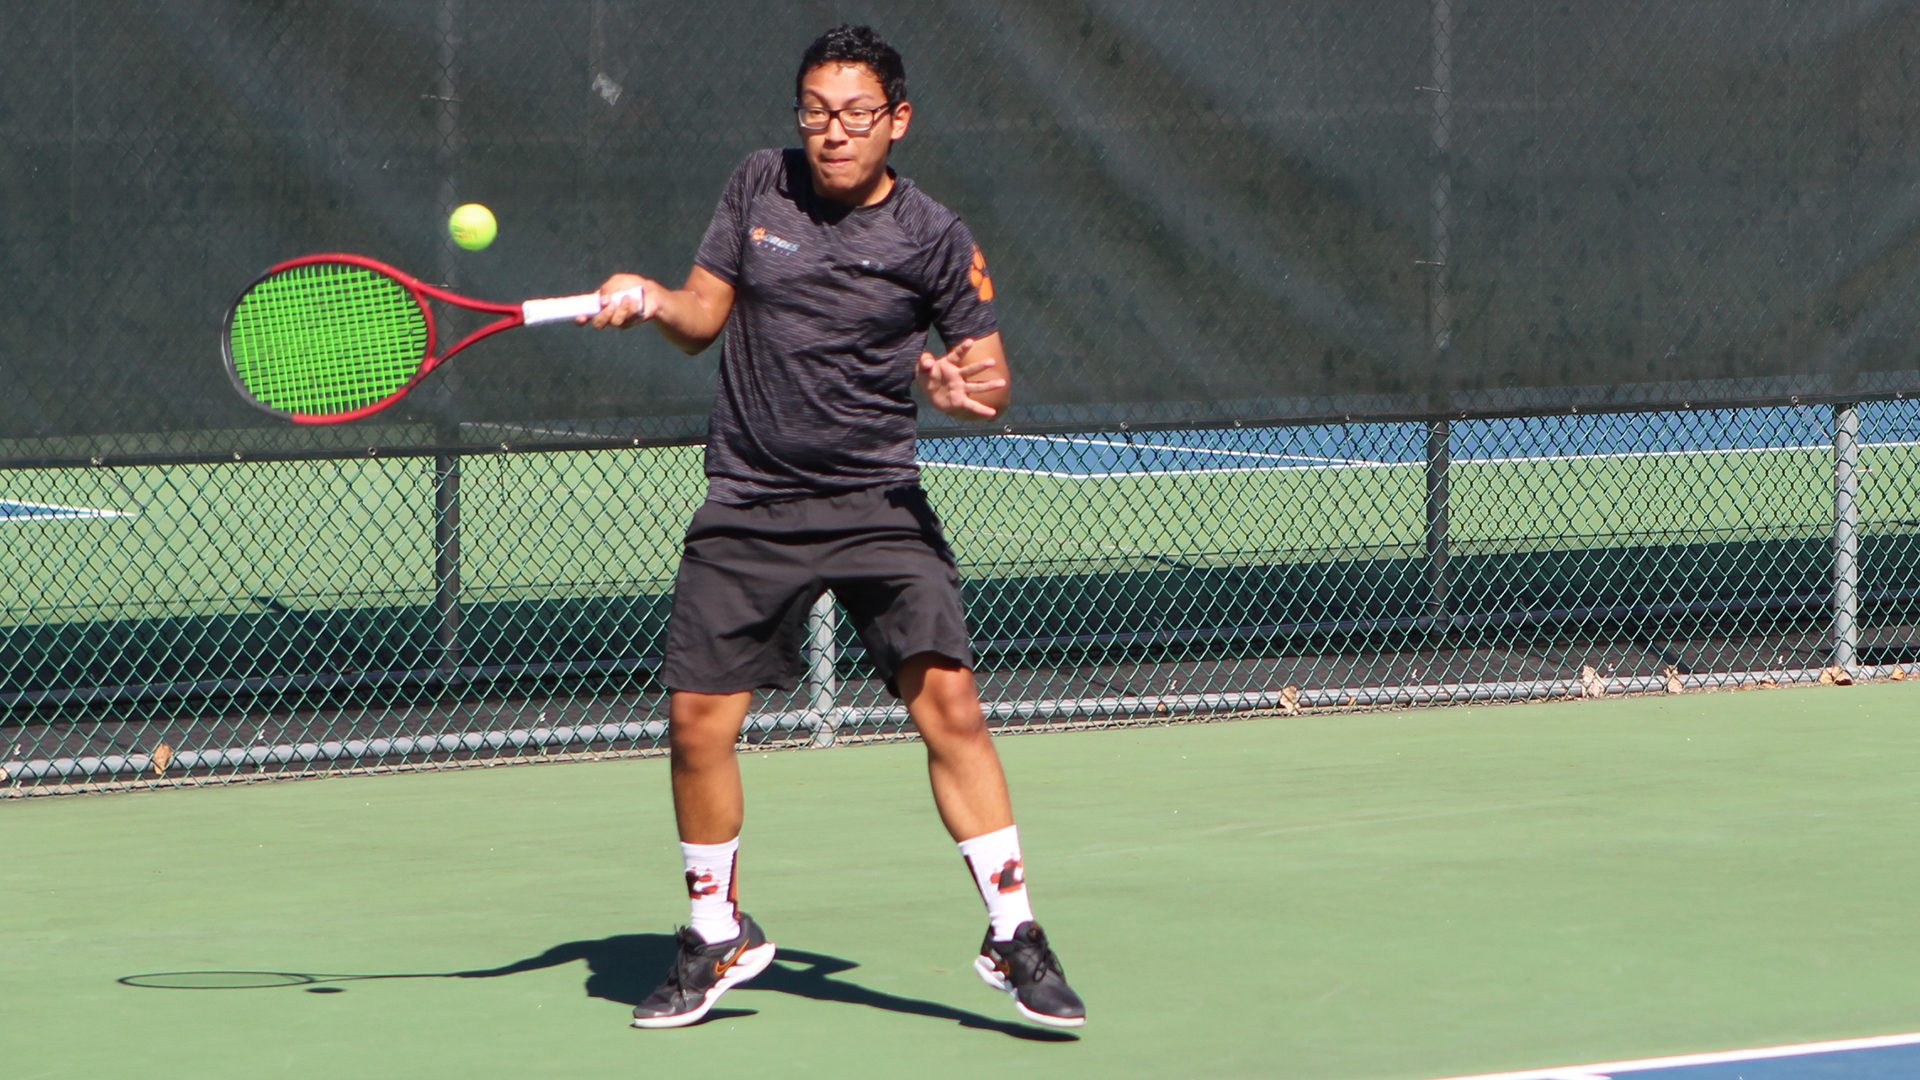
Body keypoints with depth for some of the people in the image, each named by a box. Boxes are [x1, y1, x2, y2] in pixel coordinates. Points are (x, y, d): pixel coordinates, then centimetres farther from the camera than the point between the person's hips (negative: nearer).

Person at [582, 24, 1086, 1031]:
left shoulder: (934, 239, -5)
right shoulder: (758, 185, 3)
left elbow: (990, 373, 1)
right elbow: (704, 316, 11)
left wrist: (964, 389, -21)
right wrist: (651, 300, -10)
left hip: (877, 503, -2)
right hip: (749, 506, 2)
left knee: (948, 702, -15)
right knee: (697, 721, -1)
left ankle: (1013, 938, -6)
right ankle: (717, 937, 21)